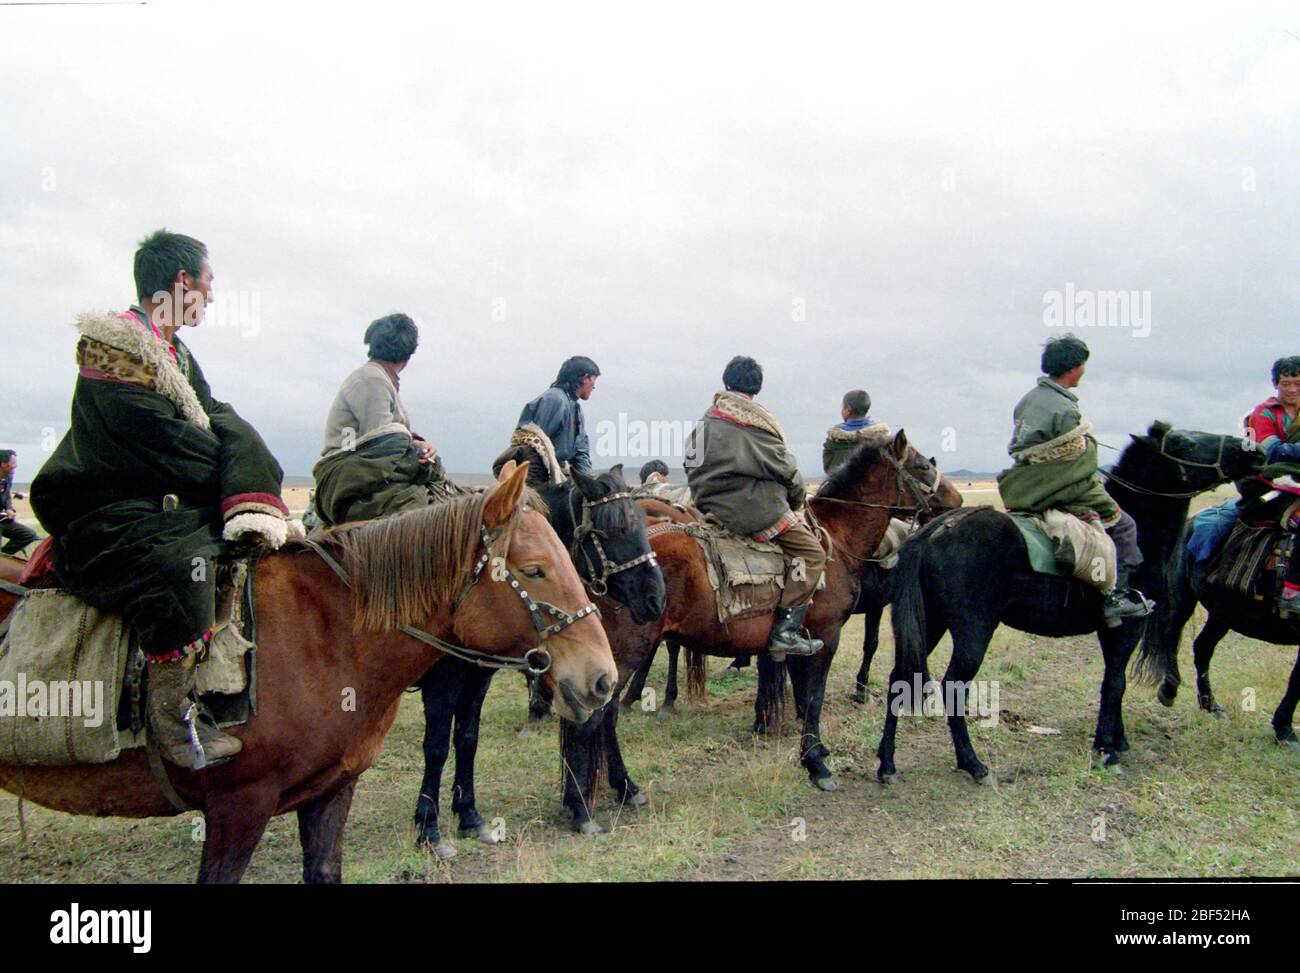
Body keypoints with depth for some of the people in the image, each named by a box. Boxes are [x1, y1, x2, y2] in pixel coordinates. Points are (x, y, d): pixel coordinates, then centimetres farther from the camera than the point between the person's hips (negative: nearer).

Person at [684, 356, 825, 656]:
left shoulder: (708, 419, 14)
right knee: (811, 551, -5)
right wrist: (799, 497, 14)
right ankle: (785, 629, -13)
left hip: (712, 504, 9)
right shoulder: (755, 422, -11)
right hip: (751, 506, -9)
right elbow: (784, 468, -4)